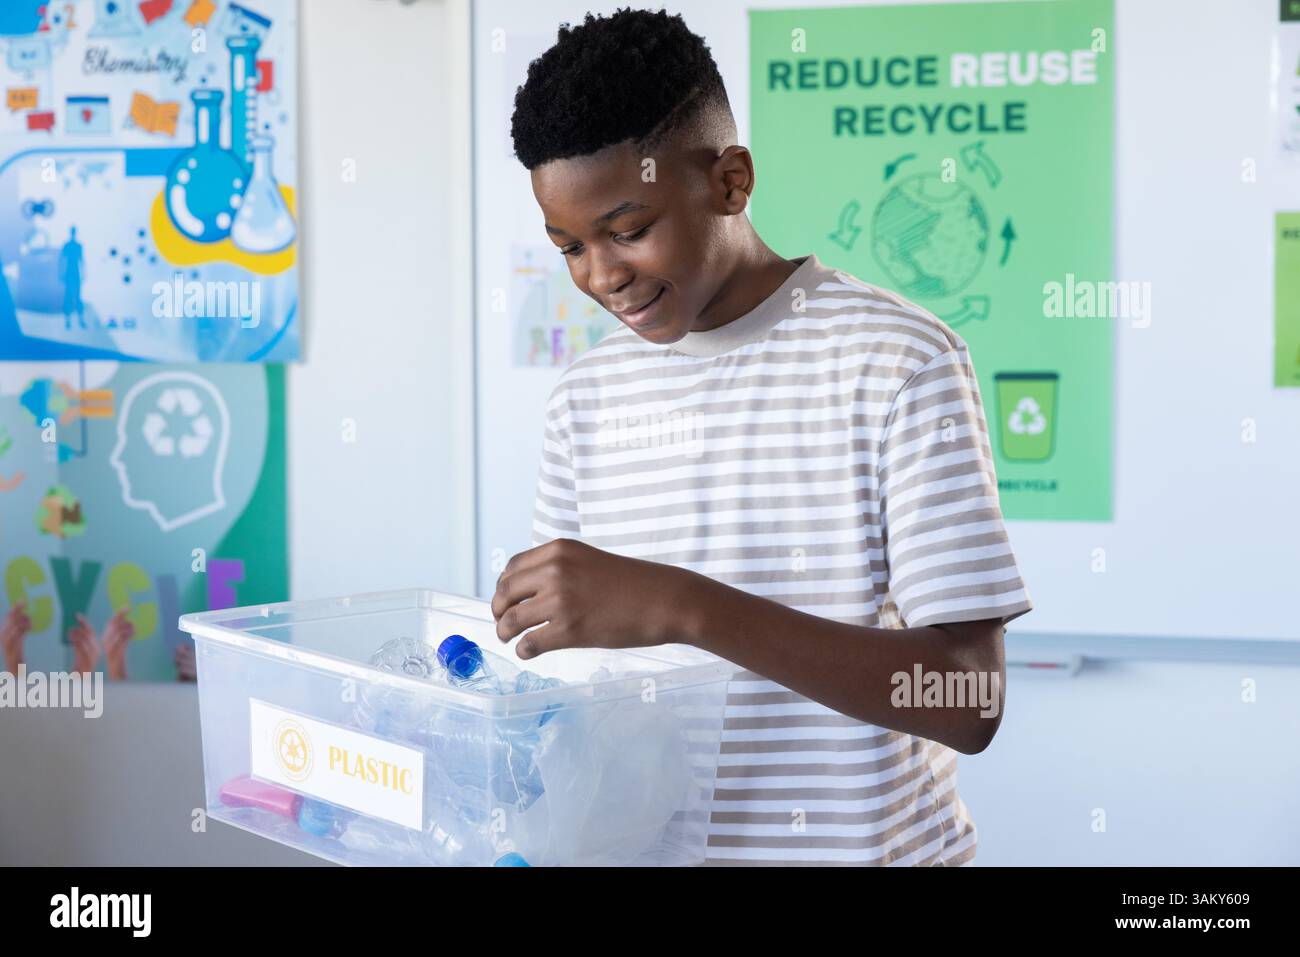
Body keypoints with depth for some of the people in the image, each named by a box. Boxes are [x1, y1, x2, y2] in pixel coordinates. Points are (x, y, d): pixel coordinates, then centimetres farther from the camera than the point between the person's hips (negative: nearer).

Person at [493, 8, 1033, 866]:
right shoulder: (588, 394, 2)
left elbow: (968, 701, -22)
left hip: (868, 842, -4)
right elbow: (560, 638, 7)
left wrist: (685, 606, -32)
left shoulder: (897, 362, -15)